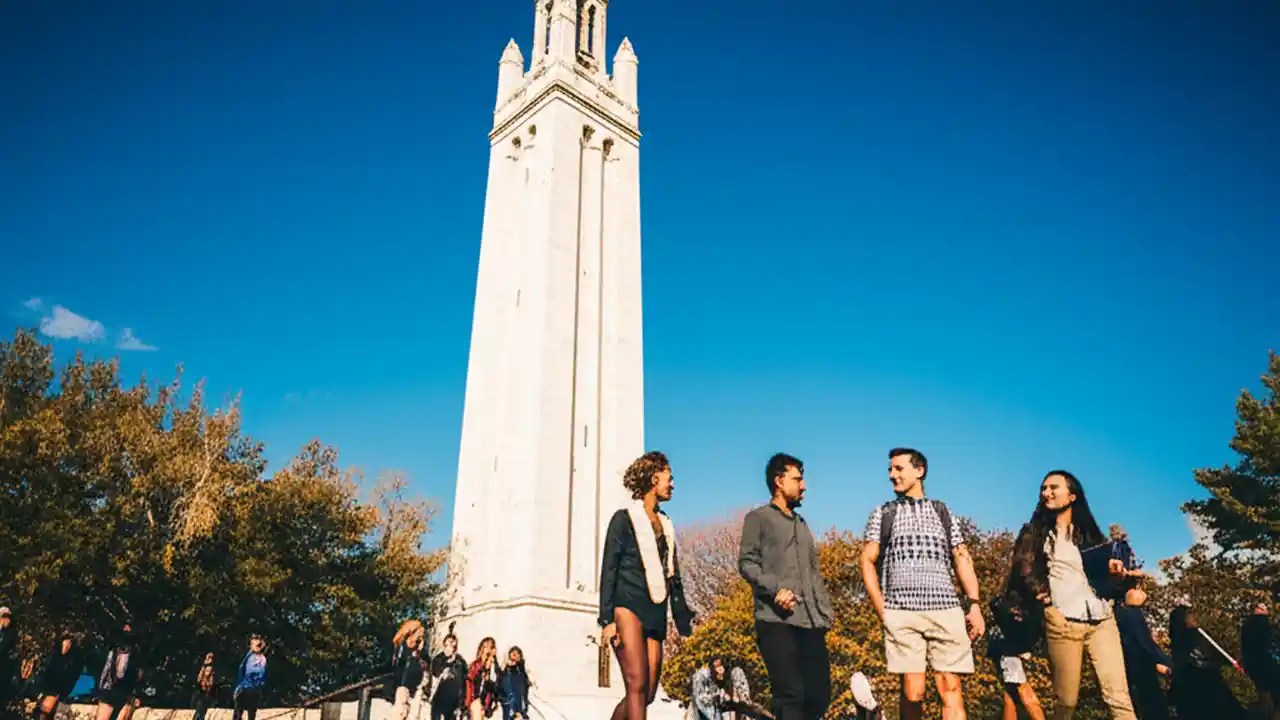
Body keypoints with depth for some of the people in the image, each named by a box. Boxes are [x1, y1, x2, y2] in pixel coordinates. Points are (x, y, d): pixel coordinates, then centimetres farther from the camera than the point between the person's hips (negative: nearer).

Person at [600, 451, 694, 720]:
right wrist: (607, 620, -13)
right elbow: (608, 571, -4)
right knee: (637, 686, -15)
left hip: (655, 616, 6)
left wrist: (685, 624, 15)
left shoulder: (666, 525, 18)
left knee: (648, 694, 2)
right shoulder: (625, 518, 0)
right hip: (628, 608, -6)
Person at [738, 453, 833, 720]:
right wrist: (776, 589, -19)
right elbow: (747, 562, -4)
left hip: (811, 621, 7)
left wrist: (825, 611, 11)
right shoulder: (758, 518, 6)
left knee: (820, 694, 3)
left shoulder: (802, 524, 27)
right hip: (777, 620, -6)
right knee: (791, 694, -10)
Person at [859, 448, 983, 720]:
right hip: (901, 613, -1)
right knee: (913, 692, -7)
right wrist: (881, 609, -2)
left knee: (951, 688, -6)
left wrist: (974, 605, -1)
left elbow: (962, 558, 12)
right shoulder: (882, 514, 15)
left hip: (946, 609, 1)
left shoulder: (943, 512, 18)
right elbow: (868, 561, 10)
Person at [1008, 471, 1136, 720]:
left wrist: (1112, 569, 3)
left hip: (1101, 619, 3)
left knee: (1119, 697, -9)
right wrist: (1043, 598, -9)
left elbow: (1103, 575, 23)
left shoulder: (1089, 533, 20)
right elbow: (1023, 571, 3)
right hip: (1062, 620, -2)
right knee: (1067, 700, -2)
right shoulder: (1034, 532, 12)